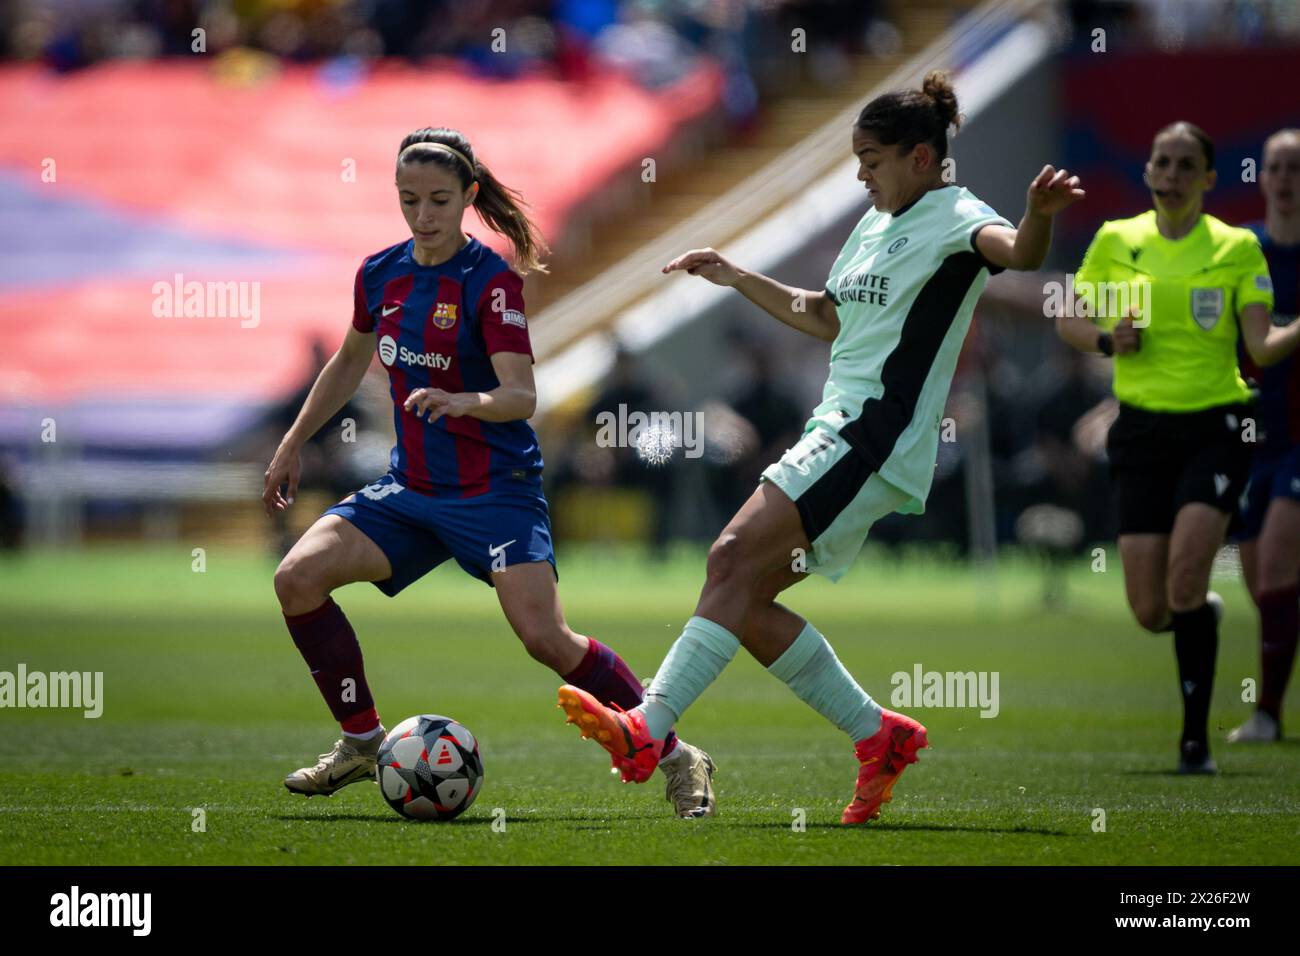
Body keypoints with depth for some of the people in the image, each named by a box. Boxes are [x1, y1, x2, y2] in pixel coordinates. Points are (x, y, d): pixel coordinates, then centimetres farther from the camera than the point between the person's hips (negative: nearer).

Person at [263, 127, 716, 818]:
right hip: (410, 489, 6)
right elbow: (351, 362, 25)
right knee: (297, 577, -11)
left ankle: (677, 758, -6)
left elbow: (522, 396, -23)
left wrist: (465, 401, -43)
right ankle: (362, 740, 5)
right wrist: (292, 444, 24)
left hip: (495, 489, -6)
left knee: (545, 637, -22)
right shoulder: (381, 274, 6)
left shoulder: (491, 281, -12)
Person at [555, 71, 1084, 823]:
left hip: (875, 438, -10)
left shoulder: (954, 218, -7)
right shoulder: (877, 224, 21)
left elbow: (1018, 252, -29)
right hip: (839, 433, 10)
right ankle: (880, 735, 11)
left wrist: (1039, 216, -51)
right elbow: (825, 317, 34)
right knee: (747, 602, 4)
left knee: (734, 558, -22)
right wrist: (736, 277, 32)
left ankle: (647, 731, -29)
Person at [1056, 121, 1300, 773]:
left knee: (1185, 575, -21)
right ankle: (1204, 616, 37)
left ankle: (1195, 738, -9)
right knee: (1151, 612, -2)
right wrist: (1107, 340, -7)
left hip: (1216, 426, -2)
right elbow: (1068, 321, 13)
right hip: (1143, 428, 2)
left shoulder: (1237, 248, 0)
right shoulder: (1115, 241, 5)